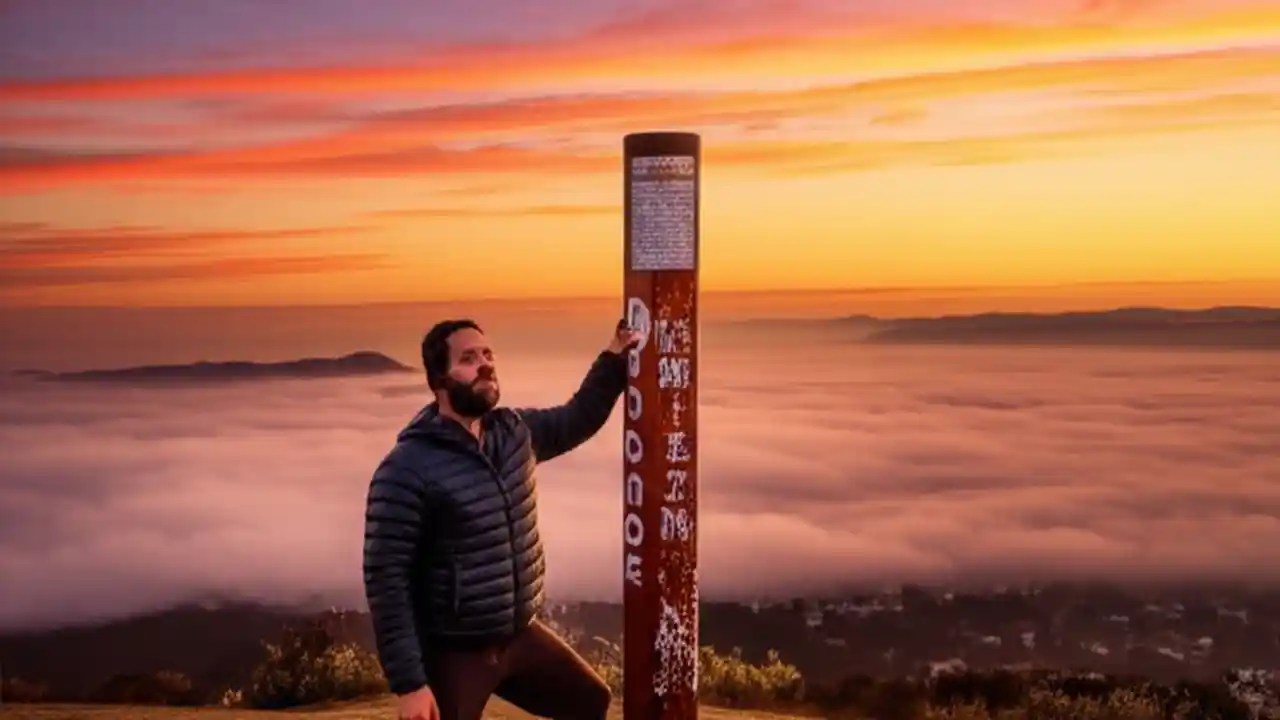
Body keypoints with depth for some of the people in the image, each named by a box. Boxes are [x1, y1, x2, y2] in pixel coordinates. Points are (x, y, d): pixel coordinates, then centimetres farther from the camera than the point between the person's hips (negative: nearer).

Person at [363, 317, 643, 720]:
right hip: (452, 655, -7)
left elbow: (576, 420, 22)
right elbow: (386, 580, -21)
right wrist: (407, 683, -23)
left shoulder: (515, 431, 0)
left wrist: (613, 361, 9)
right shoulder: (407, 469, -22)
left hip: (520, 636, 7)